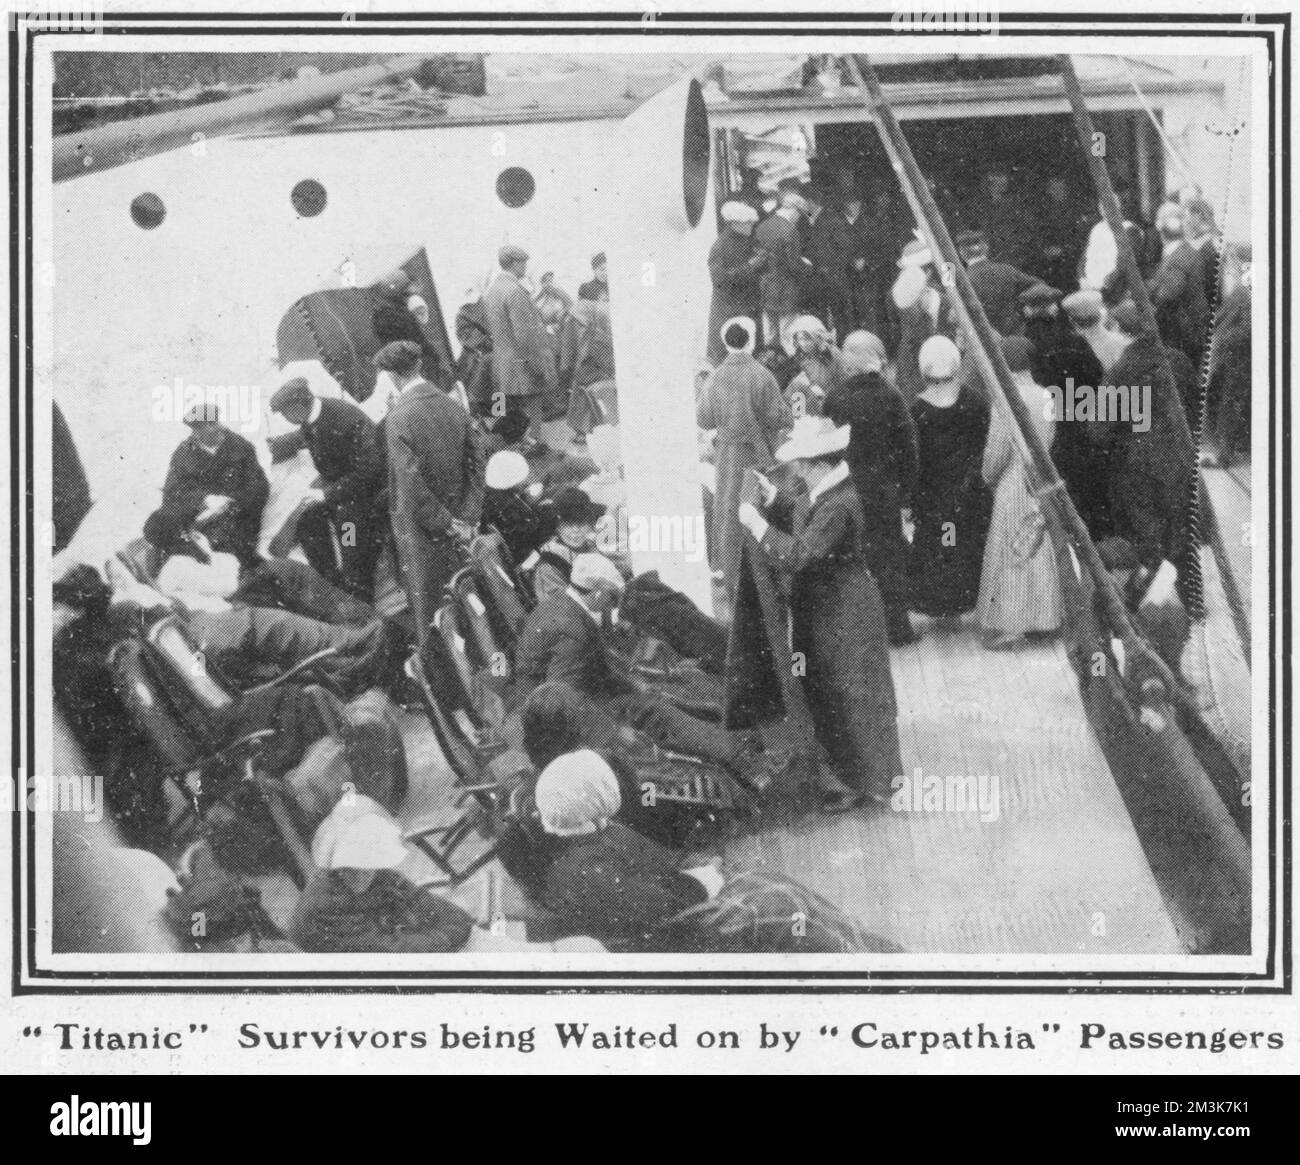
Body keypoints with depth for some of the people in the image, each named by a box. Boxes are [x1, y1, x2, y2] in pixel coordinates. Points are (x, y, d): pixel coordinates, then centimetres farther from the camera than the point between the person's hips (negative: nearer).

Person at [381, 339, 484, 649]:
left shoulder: (399, 417, -19)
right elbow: (476, 466, 0)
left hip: (420, 527, -5)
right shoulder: (454, 407, -2)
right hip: (456, 523, 5)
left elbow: (411, 484, -21)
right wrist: (466, 519, 0)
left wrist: (445, 523, -11)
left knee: (426, 603, 8)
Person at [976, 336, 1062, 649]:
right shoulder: (1045, 397, 0)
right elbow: (1049, 441, 7)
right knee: (1039, 550, 15)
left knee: (1010, 554, 2)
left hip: (1014, 484, -6)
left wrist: (989, 478, 4)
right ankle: (1042, 617, 22)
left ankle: (1009, 624, 3)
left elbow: (997, 452, -14)